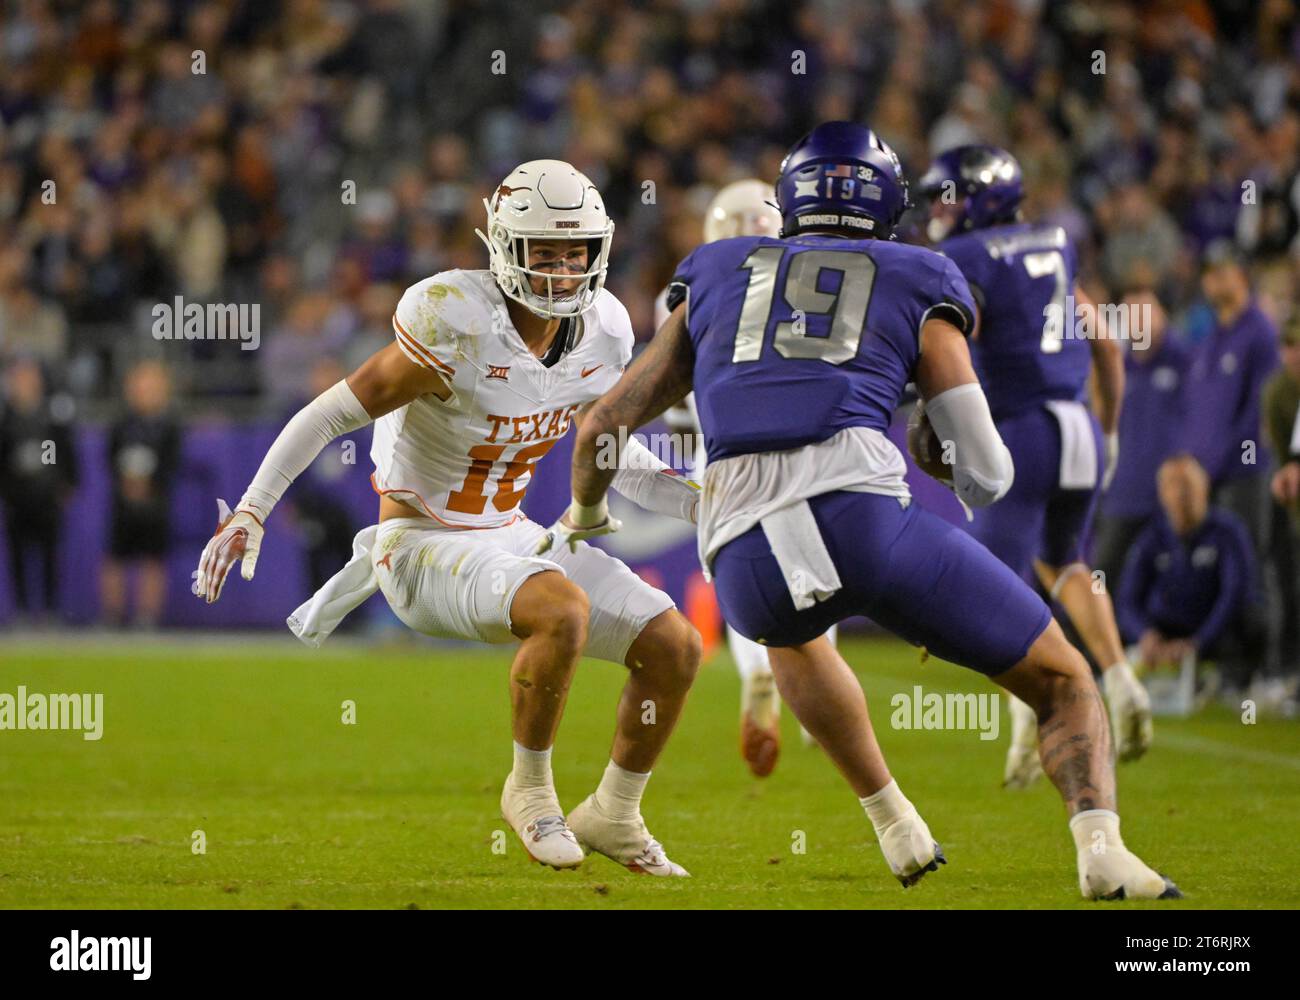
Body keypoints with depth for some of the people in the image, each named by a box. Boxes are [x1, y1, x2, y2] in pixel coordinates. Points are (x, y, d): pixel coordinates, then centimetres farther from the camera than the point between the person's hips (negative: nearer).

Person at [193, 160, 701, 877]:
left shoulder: (603, 330, -2)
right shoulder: (459, 327, -24)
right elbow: (331, 414, -17)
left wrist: (705, 503, 3)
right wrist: (248, 515, -22)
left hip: (509, 537, 7)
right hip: (425, 548, -7)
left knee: (674, 648, -3)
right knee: (564, 610, -35)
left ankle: (613, 817, 19)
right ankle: (530, 792, -12)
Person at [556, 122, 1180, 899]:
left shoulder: (718, 279, 28)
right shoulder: (917, 288, 21)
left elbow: (604, 428, 30)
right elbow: (988, 479, 16)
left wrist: (586, 511, 51)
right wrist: (951, 458, 40)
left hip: (744, 560, 3)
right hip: (861, 511, -2)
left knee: (789, 628, 41)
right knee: (1062, 682, 13)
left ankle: (896, 825, 33)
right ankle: (1100, 847, -14)